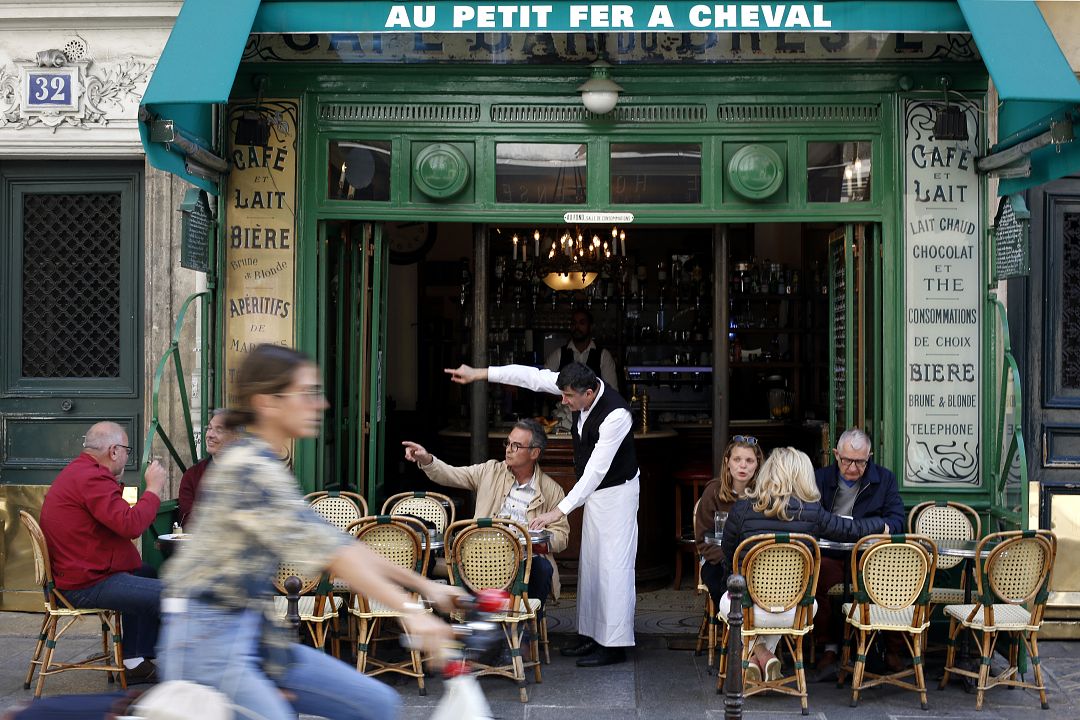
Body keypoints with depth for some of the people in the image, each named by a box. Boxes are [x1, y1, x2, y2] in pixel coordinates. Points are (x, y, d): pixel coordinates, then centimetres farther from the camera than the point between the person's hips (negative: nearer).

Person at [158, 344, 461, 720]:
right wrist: (408, 609, -31)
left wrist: (423, 584, 9)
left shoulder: (268, 467, 13)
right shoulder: (248, 467, -17)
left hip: (255, 633, 10)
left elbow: (334, 541, 14)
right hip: (211, 637, -10)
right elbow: (323, 548, -26)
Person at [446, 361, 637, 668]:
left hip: (617, 492, -9)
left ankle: (615, 645, -2)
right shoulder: (582, 389, -11)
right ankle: (592, 635, 21)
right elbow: (532, 376, -5)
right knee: (590, 563, 12)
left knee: (614, 565, -7)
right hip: (594, 488, 9)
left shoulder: (615, 415, -33)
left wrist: (560, 511, -36)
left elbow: (596, 470, -34)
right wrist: (479, 374, -7)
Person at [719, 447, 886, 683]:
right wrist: (880, 524, 30)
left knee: (726, 601, 35)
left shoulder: (741, 510, -7)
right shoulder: (812, 513, -8)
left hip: (750, 609, -1)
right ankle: (766, 652, 24)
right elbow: (853, 530, 8)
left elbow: (728, 559, 8)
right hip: (795, 612, 1)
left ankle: (756, 652, 23)